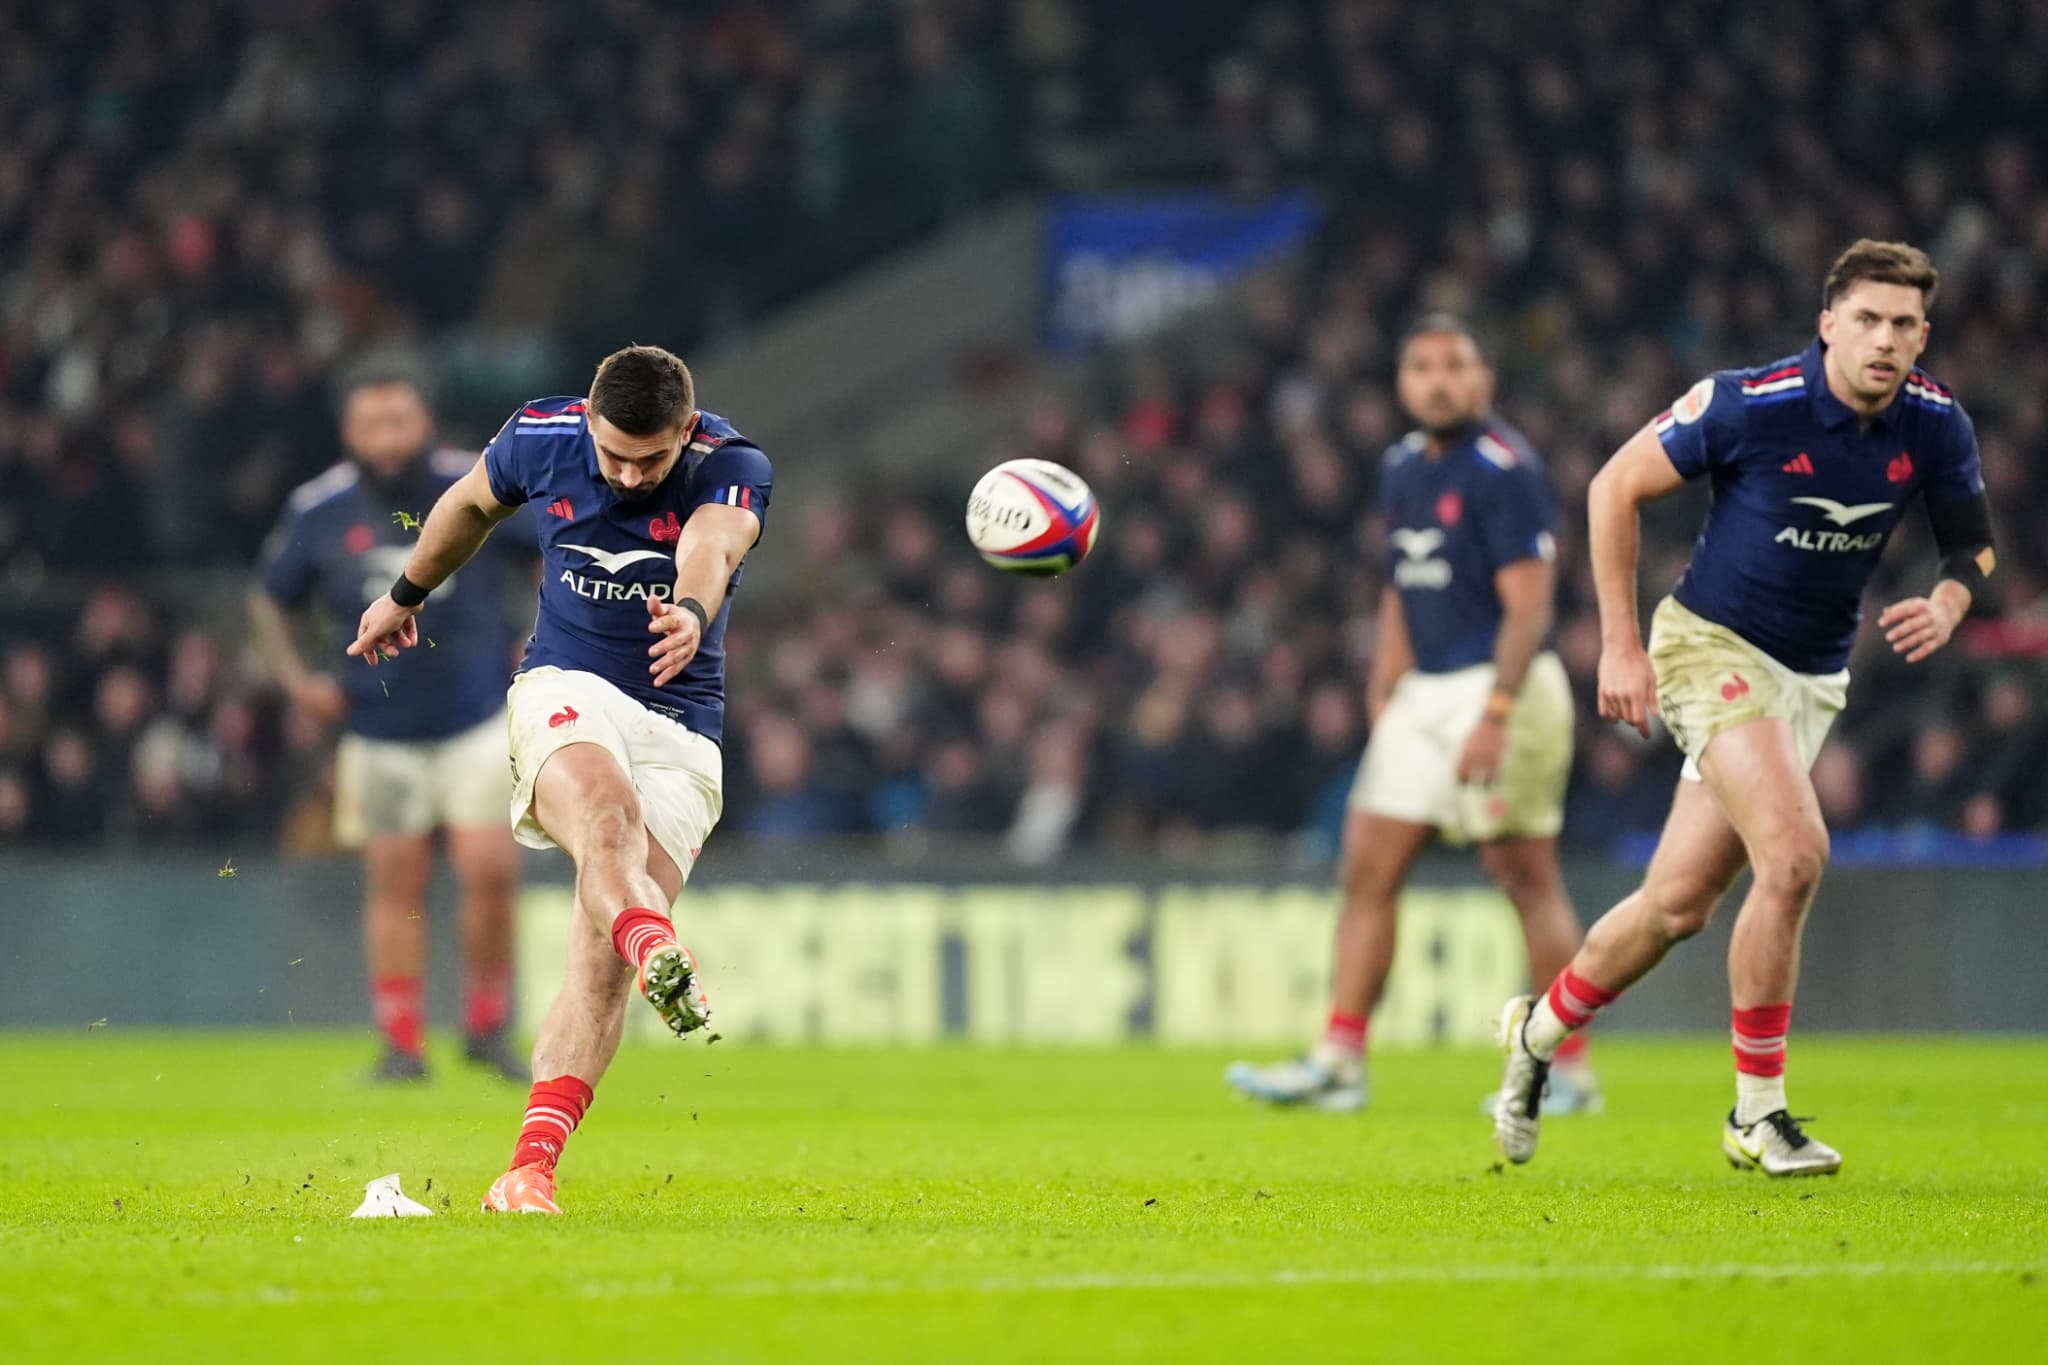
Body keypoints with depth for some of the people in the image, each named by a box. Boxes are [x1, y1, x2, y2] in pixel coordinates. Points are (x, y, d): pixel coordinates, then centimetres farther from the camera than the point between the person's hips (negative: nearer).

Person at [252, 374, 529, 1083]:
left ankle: (488, 1025, 5)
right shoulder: (317, 512, -4)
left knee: (489, 869, -12)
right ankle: (401, 1043, 11)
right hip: (380, 734, 1)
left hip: (479, 722, -1)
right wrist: (296, 678, -1)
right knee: (395, 883, 3)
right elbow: (269, 599, 12)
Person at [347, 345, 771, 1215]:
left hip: (683, 730, 0)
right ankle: (662, 960, -66)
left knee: (600, 959, -15)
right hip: (565, 693, 0)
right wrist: (407, 595, 35)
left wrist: (692, 612, -56)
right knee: (606, 809, -37)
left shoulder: (733, 467, -10)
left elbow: (712, 549, -33)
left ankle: (529, 1172, -16)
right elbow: (472, 502, 21)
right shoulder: (541, 439, -2)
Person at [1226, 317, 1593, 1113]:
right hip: (1424, 691, 8)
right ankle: (1338, 1063, 5)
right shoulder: (1402, 470, 12)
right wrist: (1384, 689, 17)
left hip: (1502, 689, -8)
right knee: (1368, 867, 4)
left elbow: (1527, 605, -17)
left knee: (1527, 879, -5)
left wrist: (1495, 716, -23)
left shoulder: (1503, 471, -13)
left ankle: (1569, 1072, 1)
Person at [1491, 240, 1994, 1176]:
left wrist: (1947, 603, -14)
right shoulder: (1749, 404, -19)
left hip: (1813, 677, 5)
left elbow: (1973, 544, 10)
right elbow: (1615, 487, -8)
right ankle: (1756, 1113, -13)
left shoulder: (1935, 425, -6)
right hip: (1714, 644, -5)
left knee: (1679, 904, 7)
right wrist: (1620, 642, -9)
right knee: (1794, 854, -25)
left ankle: (1540, 1030, 34)